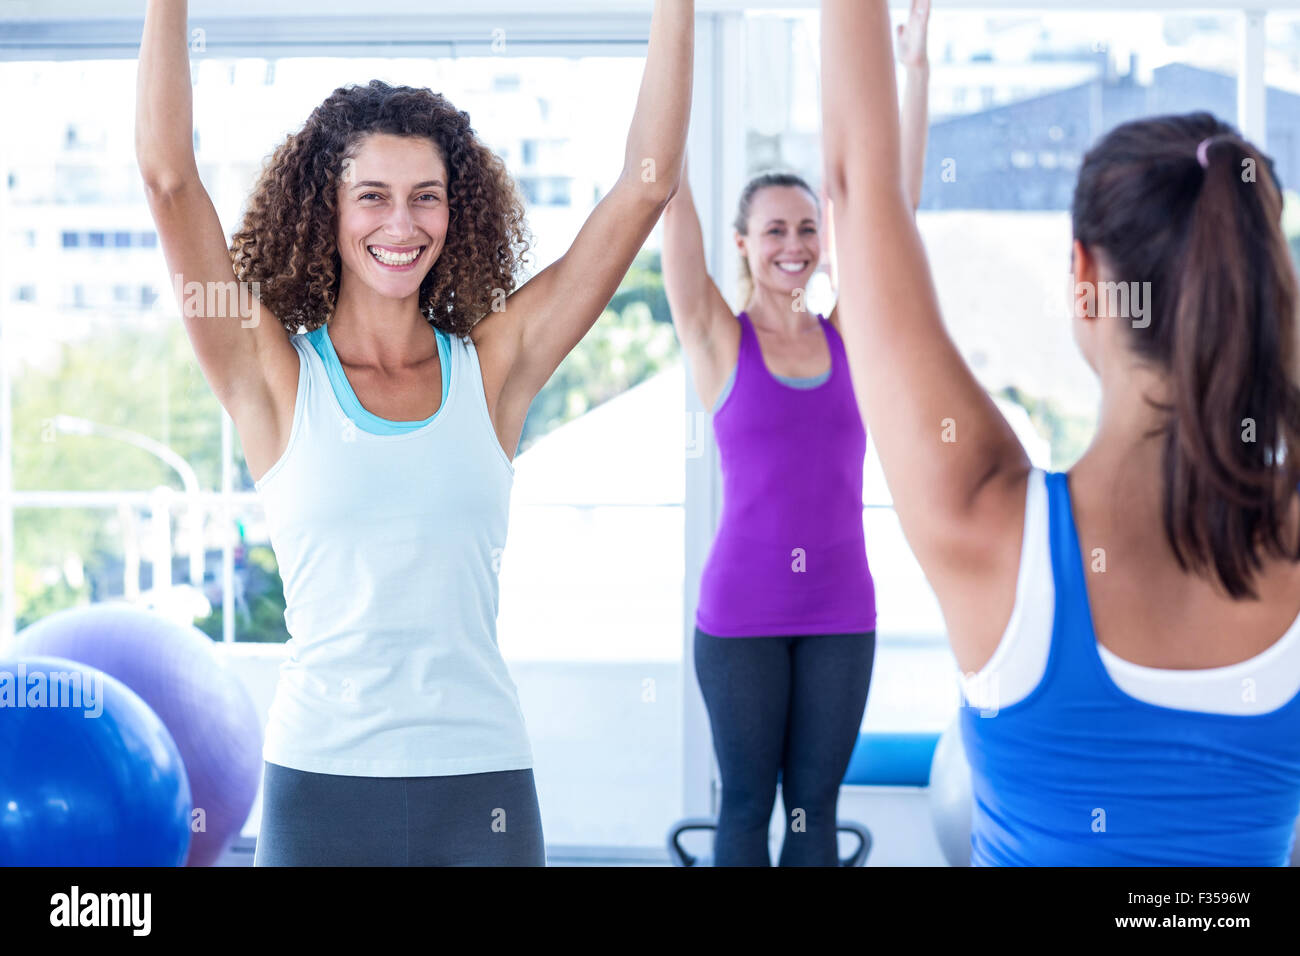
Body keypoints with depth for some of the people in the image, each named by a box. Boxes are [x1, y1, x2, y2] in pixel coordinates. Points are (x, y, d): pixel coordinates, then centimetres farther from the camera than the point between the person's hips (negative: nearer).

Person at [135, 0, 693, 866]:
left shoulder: (493, 368, 5)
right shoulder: (277, 376, 1)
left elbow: (648, 184, 2)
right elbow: (169, 175, -7)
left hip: (481, 779, 2)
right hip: (321, 777, -1)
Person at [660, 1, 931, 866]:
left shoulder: (849, 337, 5)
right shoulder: (719, 341, -2)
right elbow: (672, 200, -7)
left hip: (841, 608, 3)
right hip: (741, 608, -2)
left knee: (816, 800, 9)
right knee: (748, 800, 7)